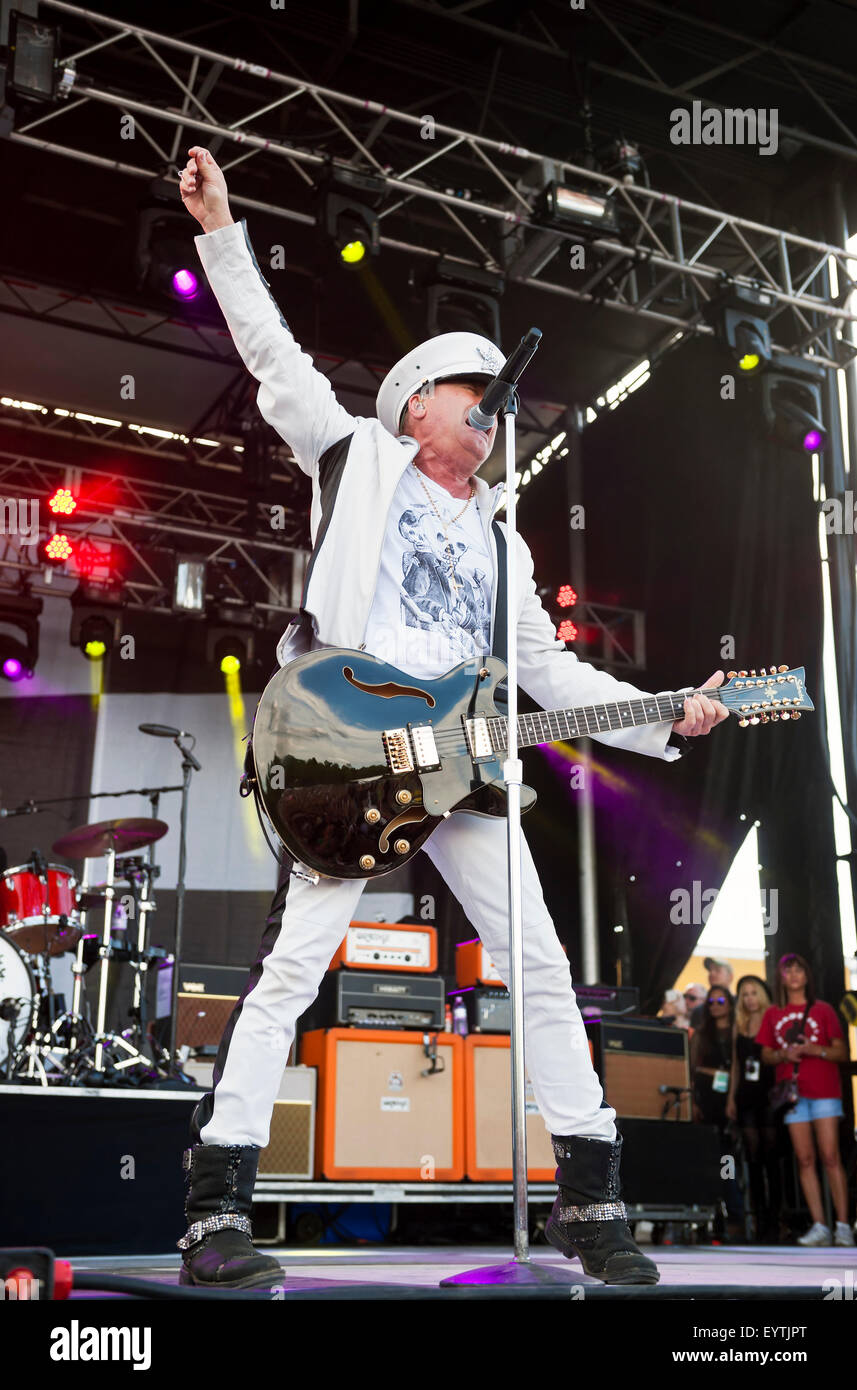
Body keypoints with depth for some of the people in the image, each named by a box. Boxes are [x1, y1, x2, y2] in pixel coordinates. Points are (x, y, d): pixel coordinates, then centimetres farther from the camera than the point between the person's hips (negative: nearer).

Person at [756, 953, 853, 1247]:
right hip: (792, 1092, 3)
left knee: (830, 1157, -9)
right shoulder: (773, 1014, 11)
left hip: (824, 1090, -2)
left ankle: (843, 1226, -6)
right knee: (805, 1160, 0)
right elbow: (766, 1055, 13)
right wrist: (784, 1054, -8)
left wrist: (813, 1049, -14)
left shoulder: (822, 1010, 5)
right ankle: (819, 1226, 3)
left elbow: (842, 1053, 2)